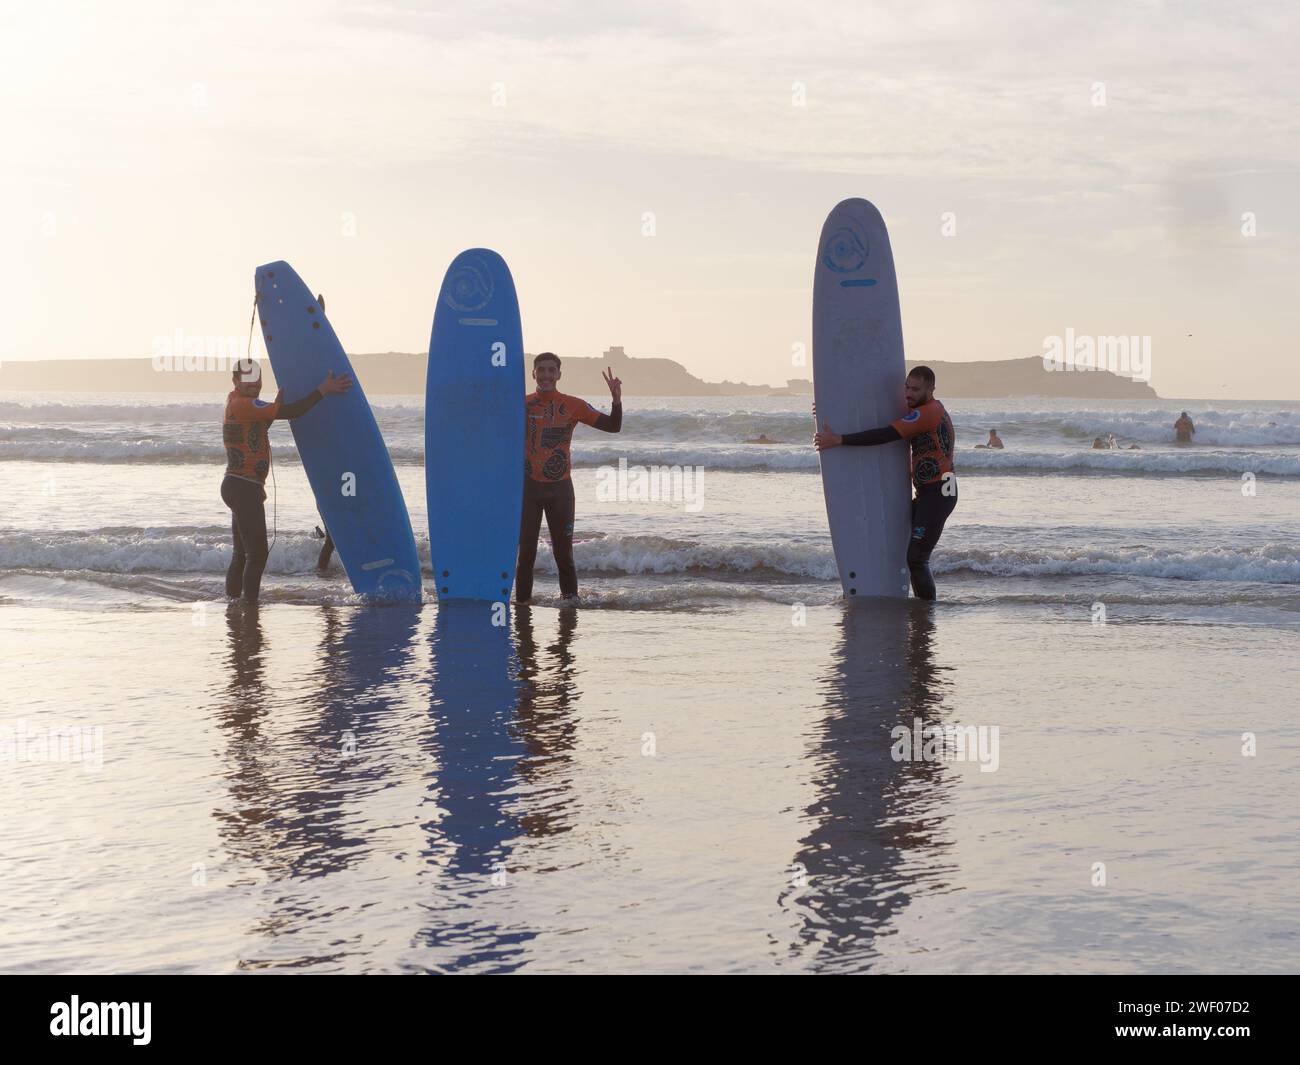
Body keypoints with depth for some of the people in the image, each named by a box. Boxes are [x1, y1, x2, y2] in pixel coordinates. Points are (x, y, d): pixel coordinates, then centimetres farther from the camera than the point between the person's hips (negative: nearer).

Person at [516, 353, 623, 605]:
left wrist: (616, 400, -16)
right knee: (526, 551, 1)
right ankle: (522, 602, 9)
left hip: (560, 487, 0)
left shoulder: (573, 406, 1)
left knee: (564, 551, 2)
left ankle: (570, 597, 15)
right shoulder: (522, 404, 2)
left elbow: (612, 426, 1)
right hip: (529, 486, 0)